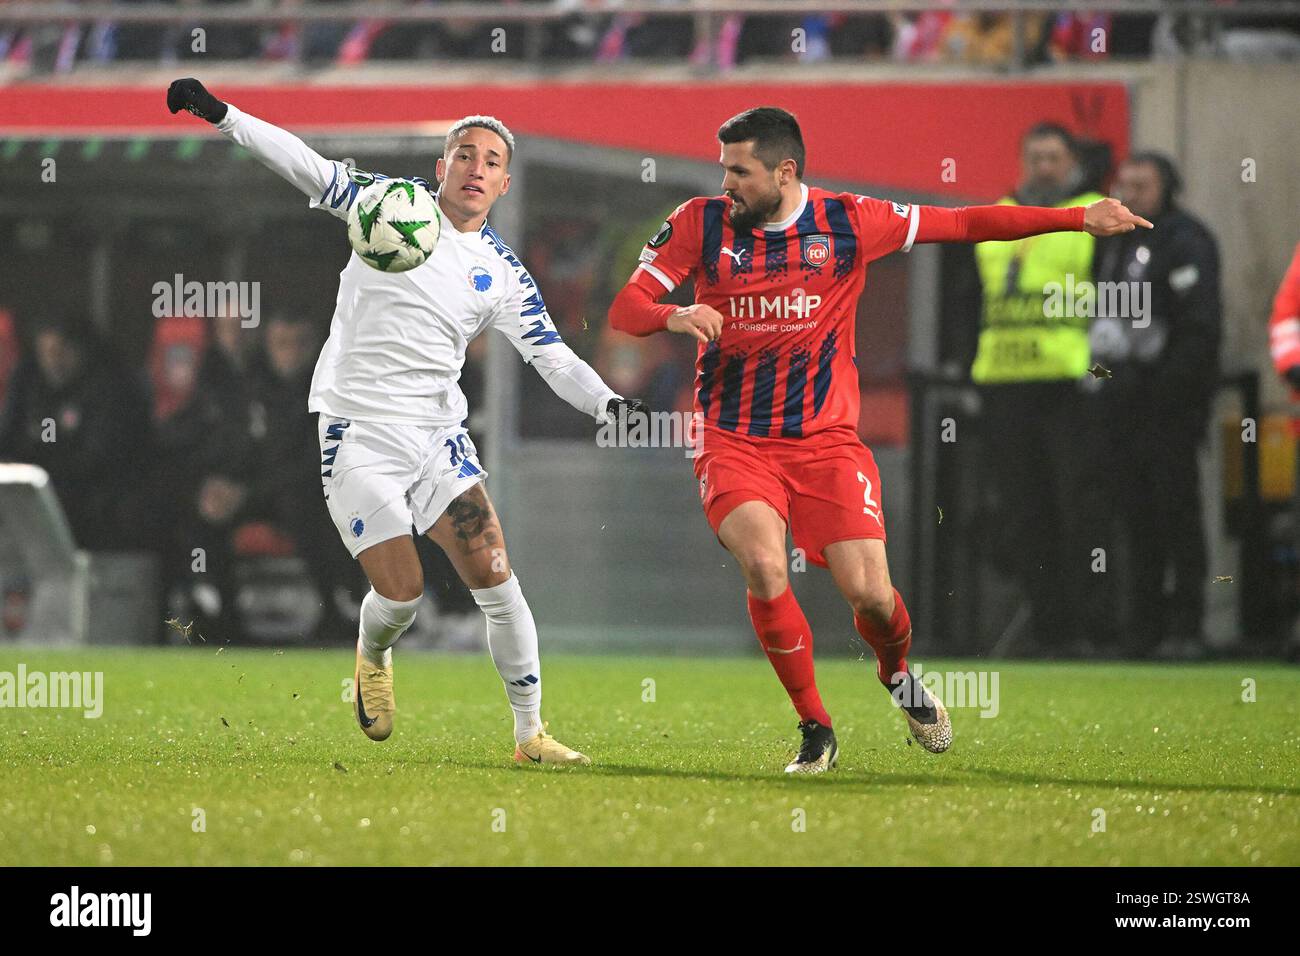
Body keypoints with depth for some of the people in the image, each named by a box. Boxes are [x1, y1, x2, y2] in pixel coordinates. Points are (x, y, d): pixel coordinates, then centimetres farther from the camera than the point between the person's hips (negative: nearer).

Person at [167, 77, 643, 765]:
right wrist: (221, 114, -17)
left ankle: (530, 734, 2)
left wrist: (605, 401, -13)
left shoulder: (504, 275, 6)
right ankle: (373, 658, 27)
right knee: (401, 592, -10)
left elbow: (552, 357, 5)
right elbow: (307, 166, -6)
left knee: (494, 576, -8)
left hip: (438, 434, 3)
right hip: (357, 431, -3)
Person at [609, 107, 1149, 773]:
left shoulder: (847, 221, -1)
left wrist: (1079, 218, 4)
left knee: (869, 592, -12)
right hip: (733, 440, 0)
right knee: (764, 567, -25)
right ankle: (815, 730, -5)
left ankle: (896, 674, 27)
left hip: (826, 438, 0)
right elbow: (625, 307, -1)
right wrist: (674, 316, -25)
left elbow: (963, 224, 6)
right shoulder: (700, 224, -1)